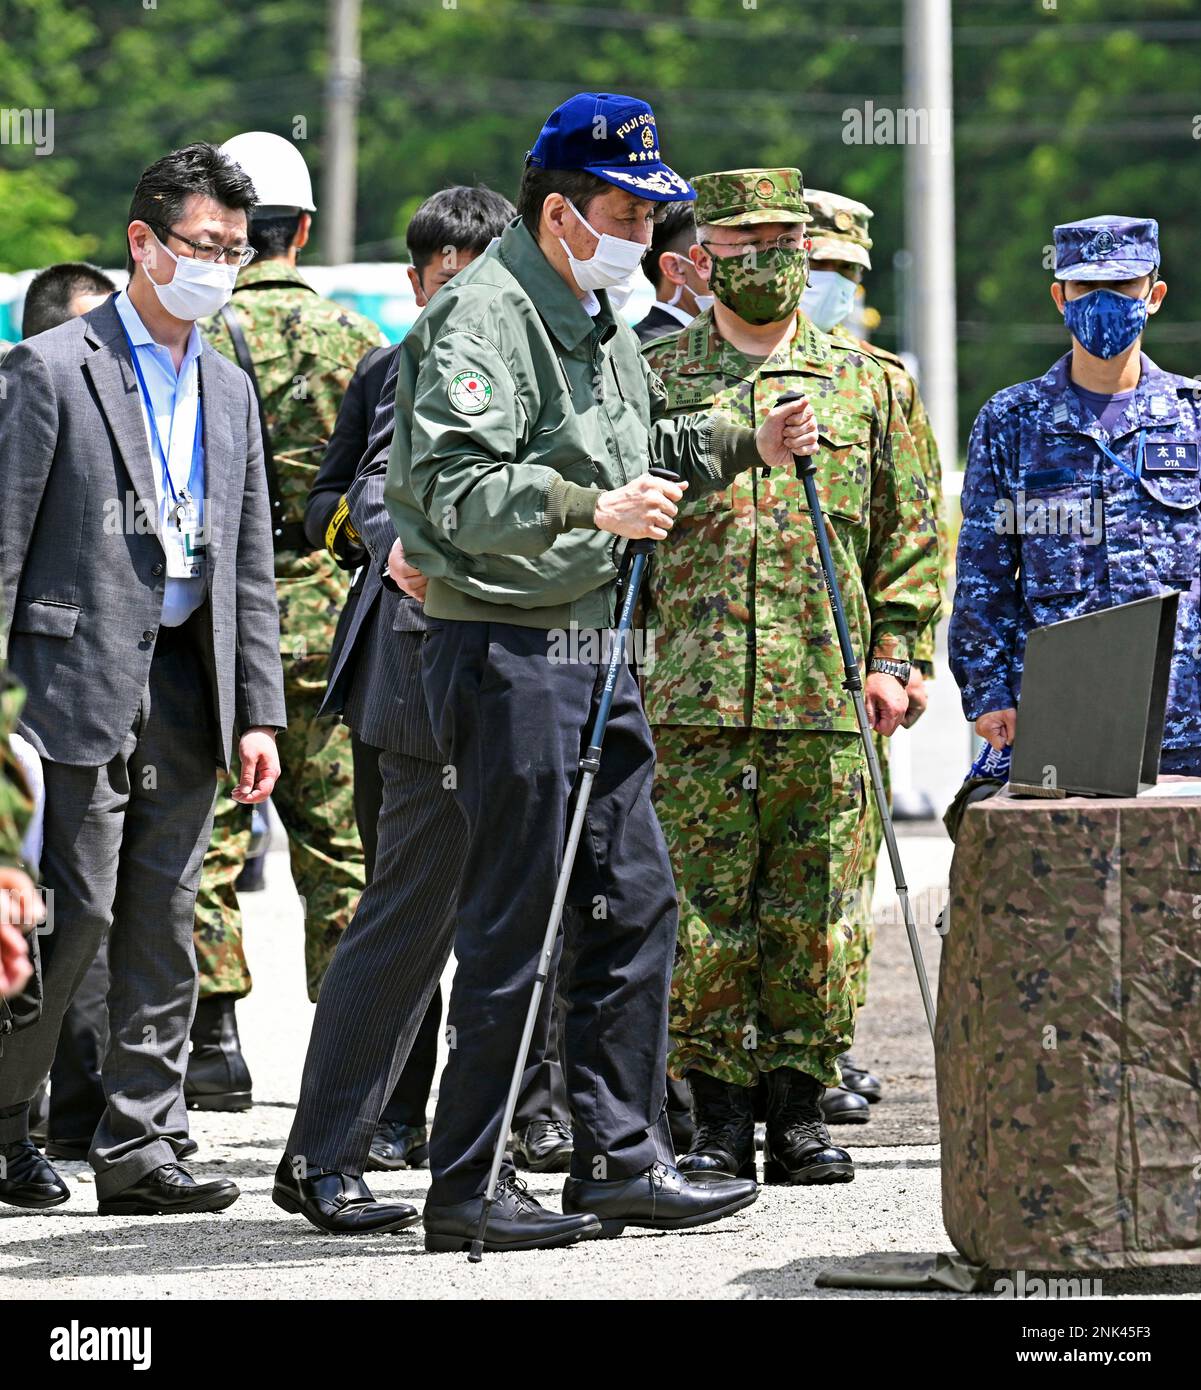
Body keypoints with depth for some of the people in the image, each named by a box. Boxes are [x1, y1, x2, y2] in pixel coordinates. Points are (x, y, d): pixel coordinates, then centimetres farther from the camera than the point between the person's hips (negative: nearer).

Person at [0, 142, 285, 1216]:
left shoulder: (229, 390, 16)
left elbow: (252, 571, 16)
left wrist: (257, 713, 8)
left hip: (187, 688, 6)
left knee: (164, 924, 6)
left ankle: (140, 1144, 10)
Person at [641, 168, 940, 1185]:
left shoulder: (863, 384, 12)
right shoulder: (652, 378, 9)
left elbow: (910, 532, 13)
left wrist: (891, 654, 3)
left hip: (826, 698, 1)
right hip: (691, 698, -1)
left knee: (814, 915, 2)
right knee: (703, 913, -2)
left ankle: (800, 1110, 11)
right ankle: (720, 1118, 6)